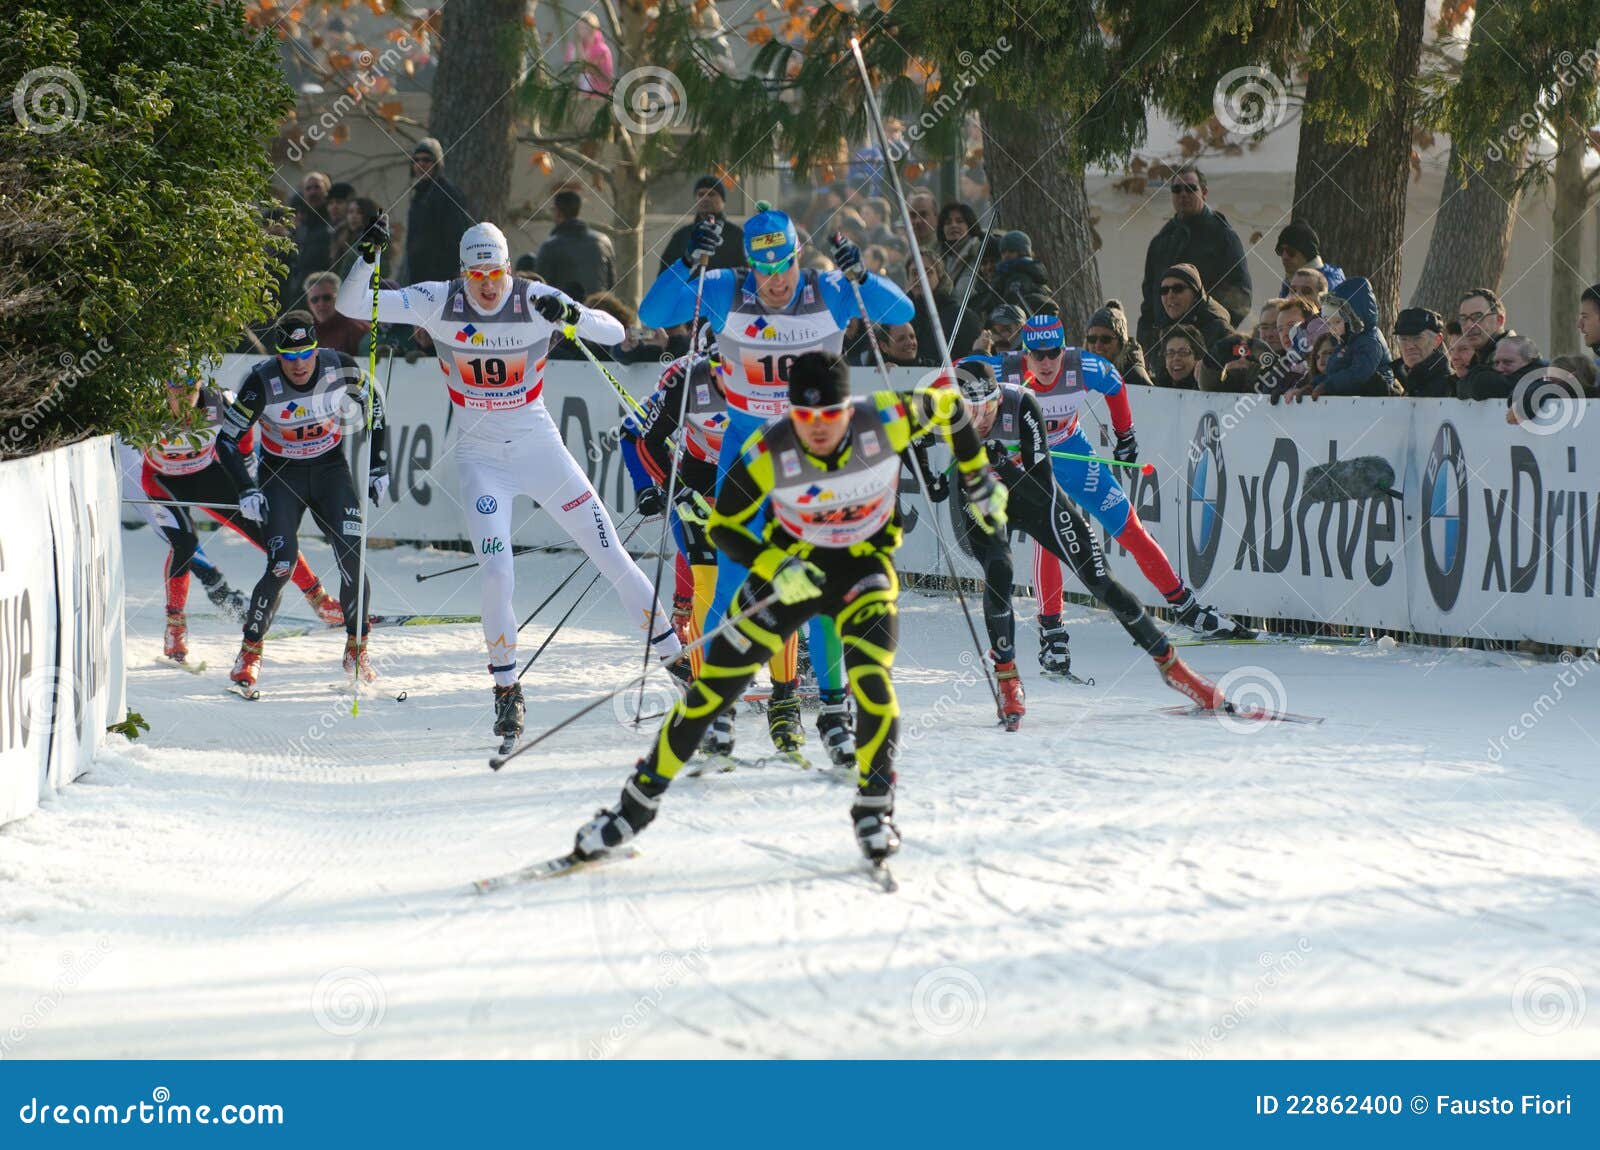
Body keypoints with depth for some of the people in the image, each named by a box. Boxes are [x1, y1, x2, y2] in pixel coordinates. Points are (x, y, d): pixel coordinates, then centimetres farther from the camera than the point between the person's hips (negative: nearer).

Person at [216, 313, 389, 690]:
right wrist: (247, 492, -23)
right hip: (281, 474, -2)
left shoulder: (339, 368, -17)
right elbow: (227, 440, -13)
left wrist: (378, 468, 3)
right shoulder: (262, 383, -23)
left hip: (330, 468, 2)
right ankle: (250, 652, -1)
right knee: (282, 565, -17)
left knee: (352, 557, -14)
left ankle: (357, 649, 3)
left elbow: (374, 403, 3)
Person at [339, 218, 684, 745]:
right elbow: (351, 304, -14)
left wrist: (572, 316, -36)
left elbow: (614, 332, -16)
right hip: (480, 458, 0)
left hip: (540, 449, 0)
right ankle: (507, 688, 4)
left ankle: (674, 654, 16)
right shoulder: (437, 303, -12)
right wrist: (368, 257, -32)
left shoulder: (537, 301, -13)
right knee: (495, 573, -14)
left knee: (609, 553, 2)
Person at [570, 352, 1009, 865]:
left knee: (871, 681, -23)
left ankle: (875, 810, -2)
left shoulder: (887, 422, -25)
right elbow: (722, 526, -11)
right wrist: (774, 569, -26)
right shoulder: (767, 452, -25)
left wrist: (979, 482, 6)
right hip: (789, 567, 0)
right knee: (715, 682, -6)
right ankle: (638, 803, 7)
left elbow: (946, 404, -3)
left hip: (864, 567, 0)